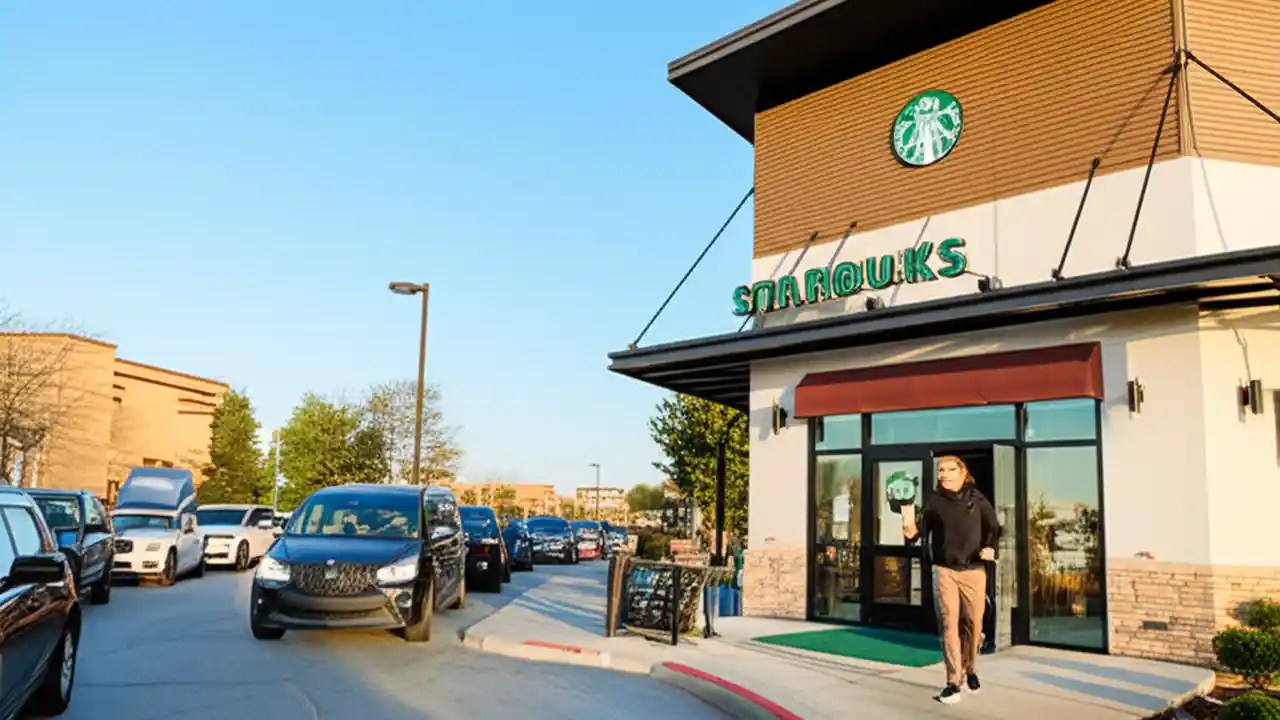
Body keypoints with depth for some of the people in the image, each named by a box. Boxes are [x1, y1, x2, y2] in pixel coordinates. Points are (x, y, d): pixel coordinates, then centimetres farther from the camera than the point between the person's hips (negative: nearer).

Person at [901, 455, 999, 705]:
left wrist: (990, 548, -9)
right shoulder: (933, 501, 2)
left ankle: (970, 669, 32)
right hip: (944, 570, -1)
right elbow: (920, 533, -3)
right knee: (948, 623, -5)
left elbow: (994, 528, 9)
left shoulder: (977, 498, 4)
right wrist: (909, 525, -25)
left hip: (974, 570, 1)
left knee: (973, 623, 7)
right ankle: (953, 682, -2)